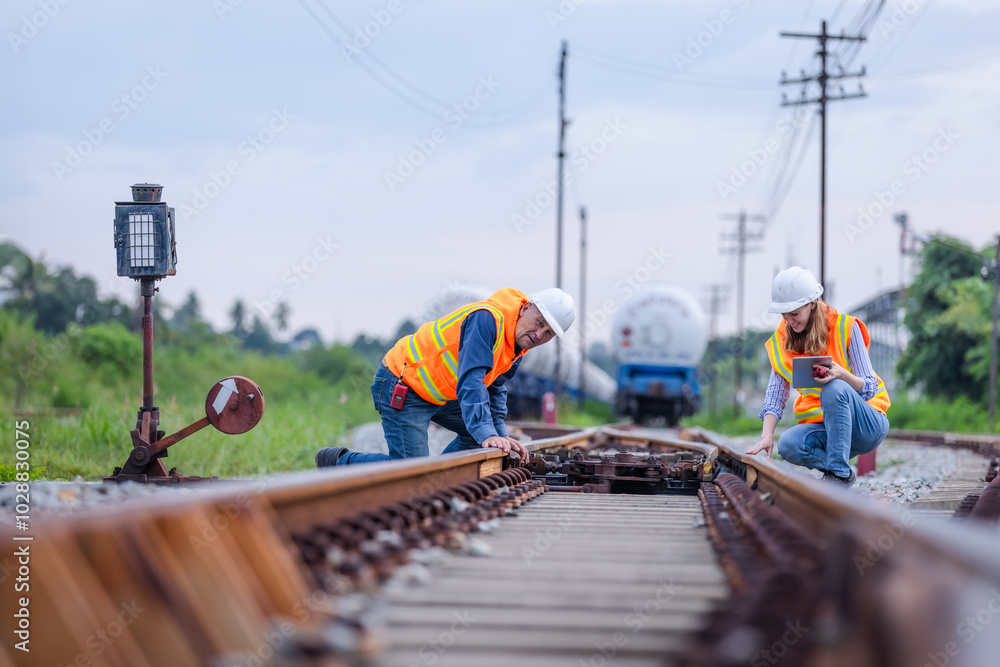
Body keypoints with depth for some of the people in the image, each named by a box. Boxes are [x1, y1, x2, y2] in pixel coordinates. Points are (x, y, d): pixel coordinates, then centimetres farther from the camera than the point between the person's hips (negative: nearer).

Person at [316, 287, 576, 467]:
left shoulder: (520, 341, 4)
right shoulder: (487, 318, -27)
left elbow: (494, 388, 17)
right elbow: (470, 381, -36)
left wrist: (501, 437, 7)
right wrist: (488, 435, -44)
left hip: (437, 395, 10)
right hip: (402, 389, -10)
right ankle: (339, 461, 3)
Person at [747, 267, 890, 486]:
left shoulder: (845, 328, -11)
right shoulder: (782, 339, 1)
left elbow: (868, 388, -13)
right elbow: (776, 393, -3)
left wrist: (841, 374, -35)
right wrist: (767, 435, -20)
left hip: (867, 425, -3)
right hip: (821, 423, 3)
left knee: (834, 389, -35)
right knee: (788, 445, -31)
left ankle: (839, 473, -28)